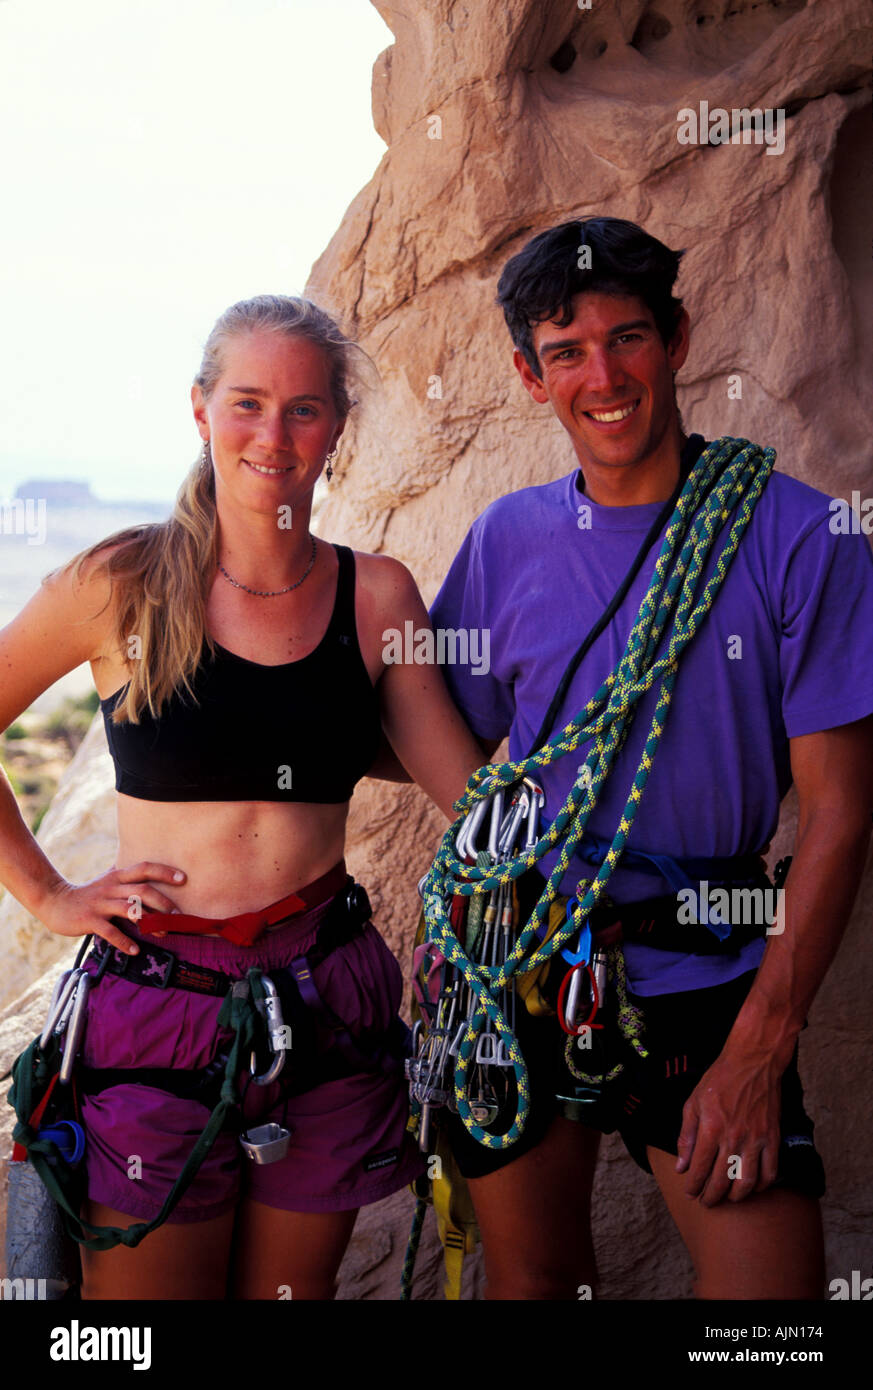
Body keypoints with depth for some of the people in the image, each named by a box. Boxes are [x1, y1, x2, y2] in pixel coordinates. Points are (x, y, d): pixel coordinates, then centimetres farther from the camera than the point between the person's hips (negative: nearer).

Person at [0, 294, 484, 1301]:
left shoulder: (376, 595, 1)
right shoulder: (124, 583, -6)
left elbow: (471, 785, 1)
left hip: (326, 1011, 2)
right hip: (155, 1014, -2)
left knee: (292, 1289, 16)